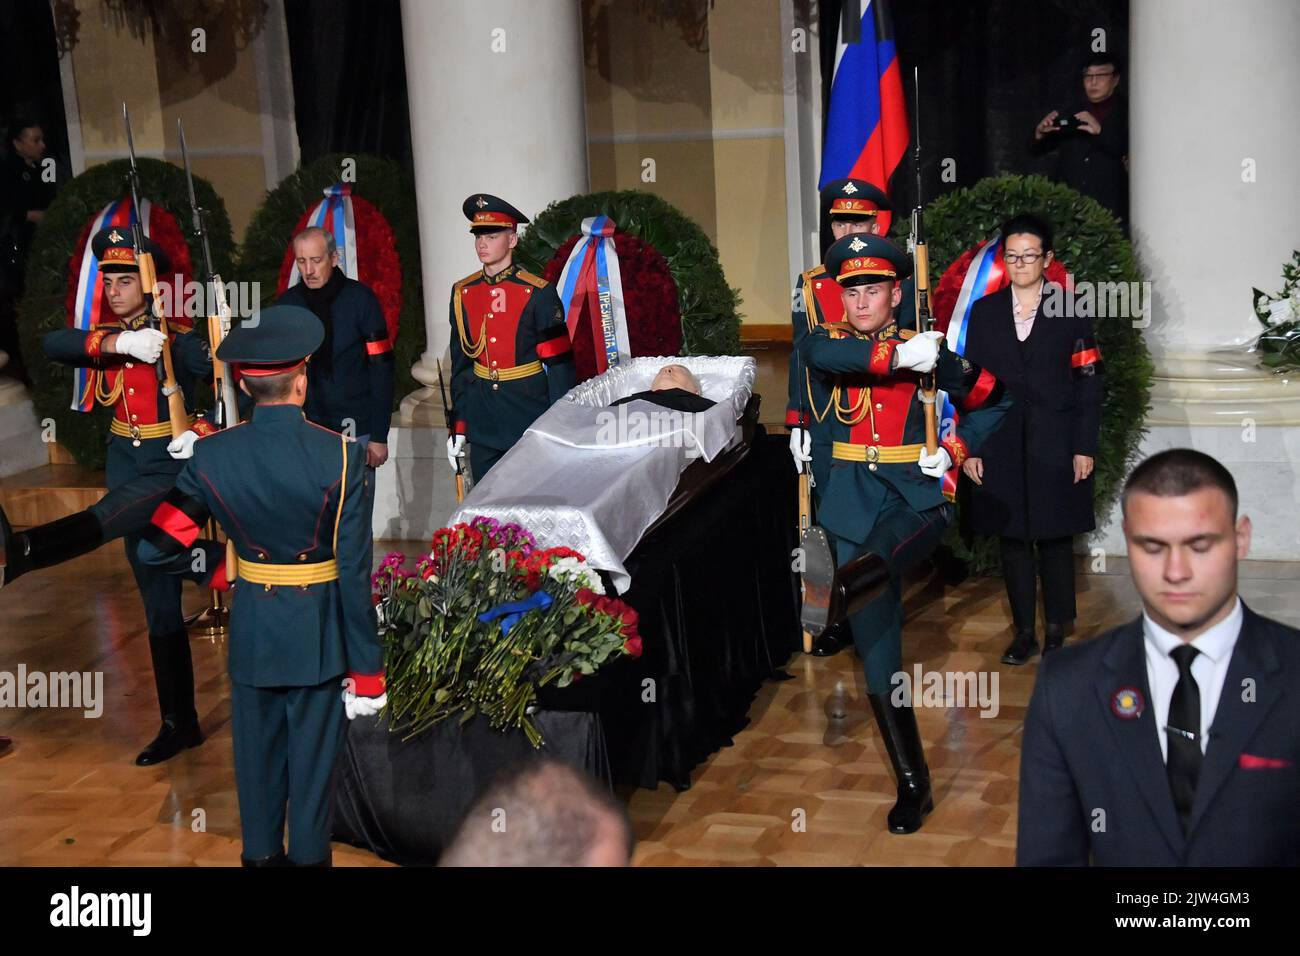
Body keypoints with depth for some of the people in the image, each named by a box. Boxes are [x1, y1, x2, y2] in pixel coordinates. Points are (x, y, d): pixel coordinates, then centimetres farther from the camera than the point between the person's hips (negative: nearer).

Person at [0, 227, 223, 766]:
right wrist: (115, 343, -25)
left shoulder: (178, 341, -8)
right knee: (160, 610, 9)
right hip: (128, 468, 6)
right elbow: (52, 344, -11)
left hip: (172, 467, -6)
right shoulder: (107, 340, 7)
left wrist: (202, 432, -29)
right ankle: (179, 724, 16)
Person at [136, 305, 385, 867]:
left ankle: (261, 853, 34)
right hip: (319, 633, -2)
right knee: (312, 763, 12)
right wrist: (367, 669, -8)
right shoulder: (340, 457, -18)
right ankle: (308, 856, 25)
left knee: (257, 758, 19)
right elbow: (354, 572, -15)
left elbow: (156, 550, -7)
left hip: (252, 630, 3)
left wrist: (221, 567, 11)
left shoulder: (211, 457, -10)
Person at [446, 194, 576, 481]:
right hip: (482, 423, 4)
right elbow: (460, 364, 11)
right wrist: (457, 427, 8)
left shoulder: (538, 293, -7)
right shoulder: (463, 293, 6)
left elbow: (560, 364, -7)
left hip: (530, 415, -4)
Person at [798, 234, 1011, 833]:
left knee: (884, 545, -40)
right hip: (852, 507, 1)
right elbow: (818, 352, -19)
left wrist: (956, 450, 1)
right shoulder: (830, 341, 8)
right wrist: (898, 357, -25)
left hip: (916, 497, -1)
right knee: (877, 650, 1)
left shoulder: (927, 349, 8)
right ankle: (913, 785, 9)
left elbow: (994, 400, 18)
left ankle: (840, 587, -72)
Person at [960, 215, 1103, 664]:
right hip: (1001, 446, 2)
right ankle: (1024, 631, 17)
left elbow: (1088, 384, -1)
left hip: (1055, 446, -2)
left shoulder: (1070, 311, 1)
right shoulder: (984, 312, 7)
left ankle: (1057, 629, 17)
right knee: (1012, 539, 7)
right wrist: (968, 448, 0)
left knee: (1055, 538, 4)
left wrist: (1084, 448, -6)